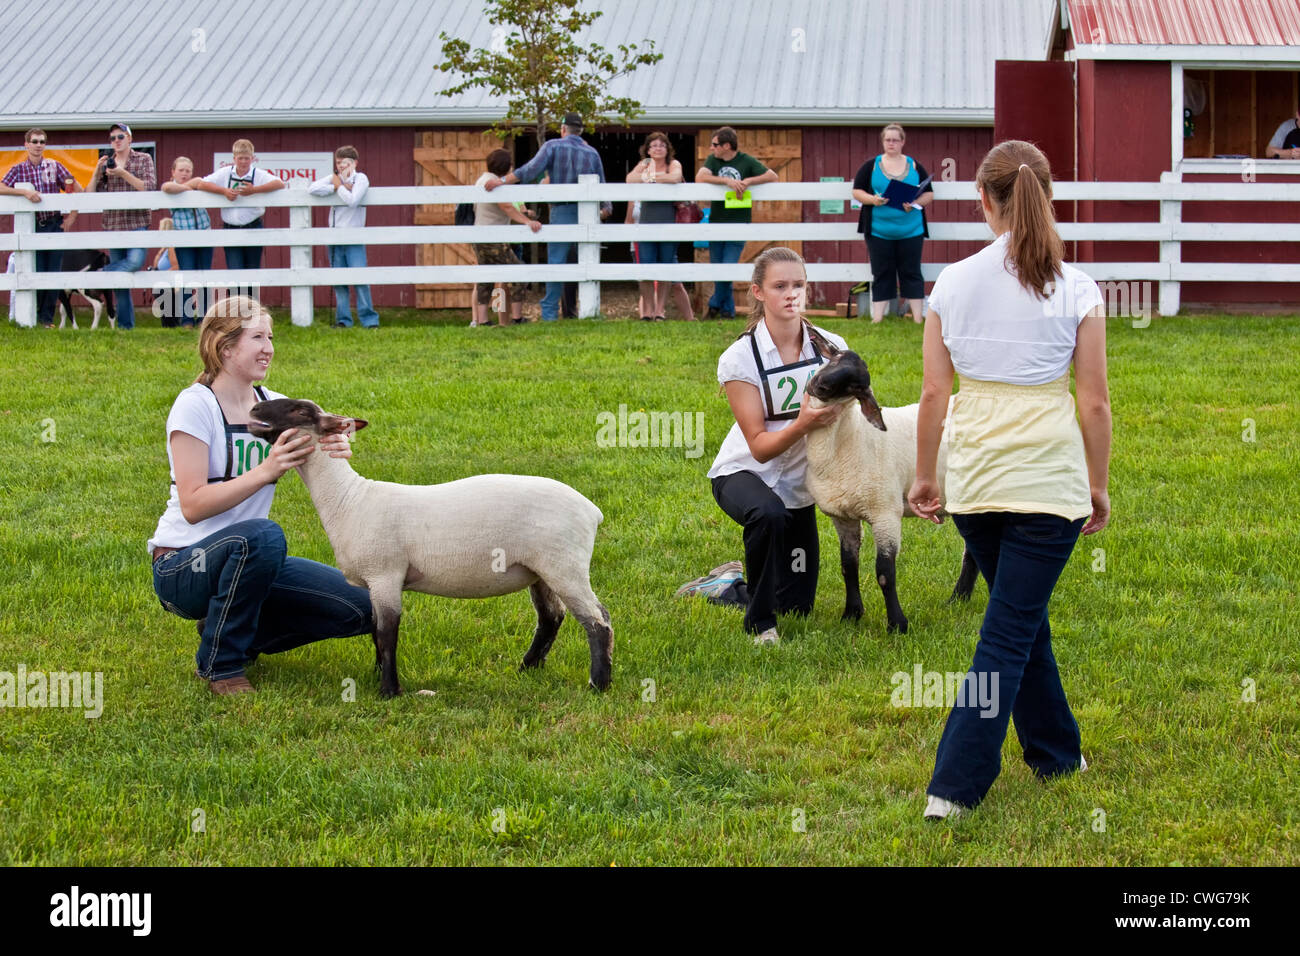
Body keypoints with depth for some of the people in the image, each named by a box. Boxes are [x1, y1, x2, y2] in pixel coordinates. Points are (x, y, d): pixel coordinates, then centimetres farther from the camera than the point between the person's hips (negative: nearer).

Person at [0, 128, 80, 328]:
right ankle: (31, 315, 13)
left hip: (54, 224, 1)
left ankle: (47, 317, 9)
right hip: (32, 227, -1)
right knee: (37, 272, -4)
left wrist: (72, 216, 2)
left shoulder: (54, 166, 5)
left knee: (54, 272, -1)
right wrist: (25, 192, -20)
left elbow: (78, 190, 8)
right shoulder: (18, 169, 4)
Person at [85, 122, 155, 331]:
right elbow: (90, 194, 8)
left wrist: (123, 174, -17)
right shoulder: (106, 163, 13)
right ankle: (125, 323, 7)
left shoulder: (143, 159, 6)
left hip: (136, 223, -3)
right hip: (113, 225, 3)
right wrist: (97, 171, -7)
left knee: (135, 261, -29)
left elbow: (149, 187, -9)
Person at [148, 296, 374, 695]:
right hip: (181, 568, -7)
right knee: (262, 535, -39)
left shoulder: (275, 407, 6)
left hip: (248, 564, 7)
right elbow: (193, 505, -21)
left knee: (363, 609, -9)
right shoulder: (196, 405, -12)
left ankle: (236, 633, 12)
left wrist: (336, 451, -27)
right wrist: (266, 471, -31)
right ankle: (220, 663, -18)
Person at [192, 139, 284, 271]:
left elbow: (280, 184, -16)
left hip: (253, 229, -1)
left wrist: (254, 190, -26)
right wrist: (224, 191, -15)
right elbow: (201, 184, -2)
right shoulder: (225, 173, 4)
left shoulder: (259, 174, -2)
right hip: (230, 229, 1)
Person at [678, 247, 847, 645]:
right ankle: (760, 622, -21)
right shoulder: (740, 358, -20)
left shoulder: (830, 346, -10)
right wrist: (802, 425, -41)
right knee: (769, 515, -41)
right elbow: (759, 446, -22)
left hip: (798, 481, 4)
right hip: (745, 473, -4)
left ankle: (728, 585, 38)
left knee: (797, 604, 6)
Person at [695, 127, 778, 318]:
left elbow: (773, 176, -9)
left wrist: (747, 182, -21)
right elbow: (700, 177, -16)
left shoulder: (746, 161, -3)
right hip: (716, 222, 3)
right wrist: (727, 181, -25)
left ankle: (715, 304, 8)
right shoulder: (713, 160, 3)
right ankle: (728, 309, 22)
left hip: (738, 224, -3)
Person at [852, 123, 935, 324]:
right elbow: (857, 191, 4)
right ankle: (877, 318, 6)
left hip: (910, 231, 0)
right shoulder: (871, 166, 5)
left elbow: (929, 194, 7)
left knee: (911, 274, 3)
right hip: (879, 230, 0)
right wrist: (872, 199, -16)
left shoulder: (914, 166, 7)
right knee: (881, 275, 3)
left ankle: (917, 319, 6)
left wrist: (915, 203, -13)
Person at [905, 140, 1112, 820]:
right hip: (1046, 477, -3)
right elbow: (1095, 403, -5)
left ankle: (1055, 750, 34)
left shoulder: (953, 283, -1)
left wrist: (924, 476, 12)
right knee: (1010, 631, 0)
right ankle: (955, 785, -5)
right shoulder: (1076, 290, -7)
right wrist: (1098, 485, 7)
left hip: (972, 477, 3)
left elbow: (933, 393, 1)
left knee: (1022, 618, 21)